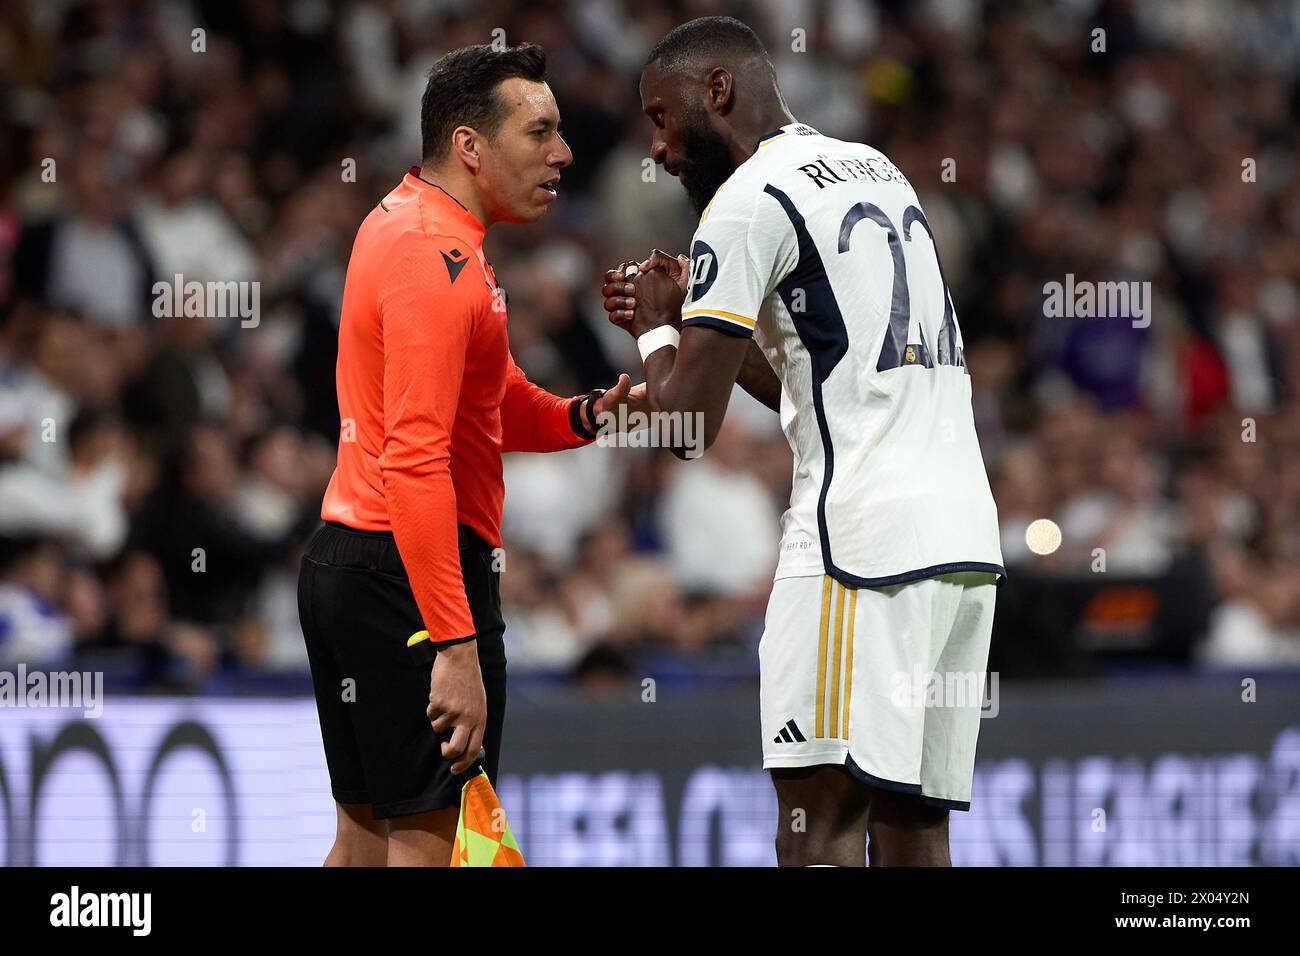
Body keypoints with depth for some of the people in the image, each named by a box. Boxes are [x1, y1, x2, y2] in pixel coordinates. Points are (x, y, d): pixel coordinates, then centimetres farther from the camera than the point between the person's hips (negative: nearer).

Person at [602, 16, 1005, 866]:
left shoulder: (748, 198, -5)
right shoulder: (876, 170, 22)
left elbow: (689, 418, -8)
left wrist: (656, 330, 12)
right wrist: (693, 315, 26)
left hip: (861, 540, -9)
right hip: (965, 531, 9)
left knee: (820, 814, -10)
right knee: (911, 824, 8)